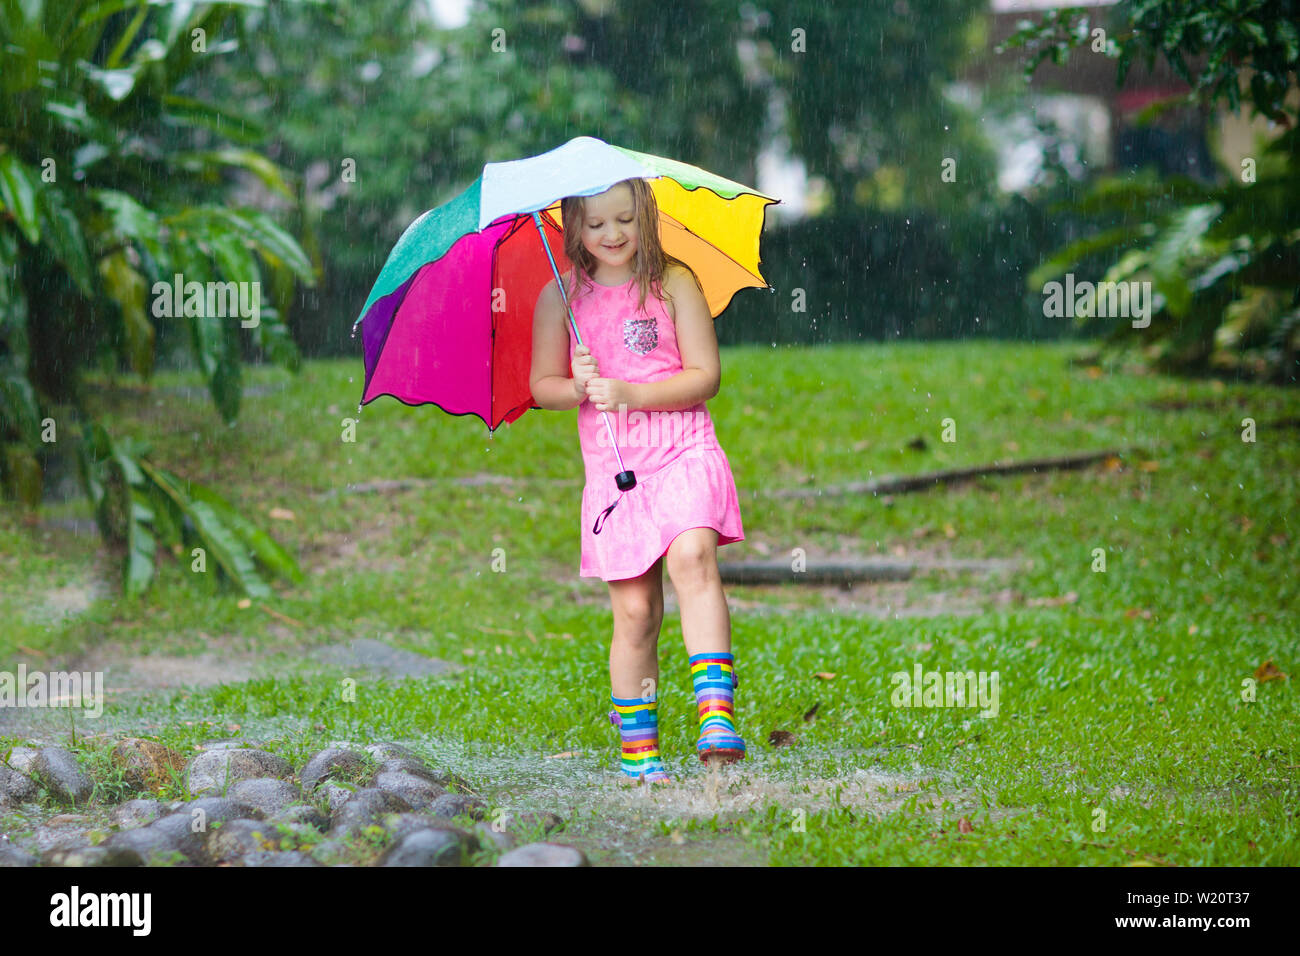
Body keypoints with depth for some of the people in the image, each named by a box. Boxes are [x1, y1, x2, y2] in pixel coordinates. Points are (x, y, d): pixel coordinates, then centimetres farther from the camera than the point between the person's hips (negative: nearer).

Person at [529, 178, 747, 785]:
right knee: (634, 610, 1)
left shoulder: (674, 283, 3)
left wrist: (630, 394, -13)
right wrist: (578, 388, -9)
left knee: (692, 555, -27)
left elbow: (705, 375, -1)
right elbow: (542, 385, 13)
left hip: (683, 452, -2)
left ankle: (716, 713, -32)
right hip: (612, 465, 2)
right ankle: (636, 748, 13)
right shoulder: (560, 297, 7)